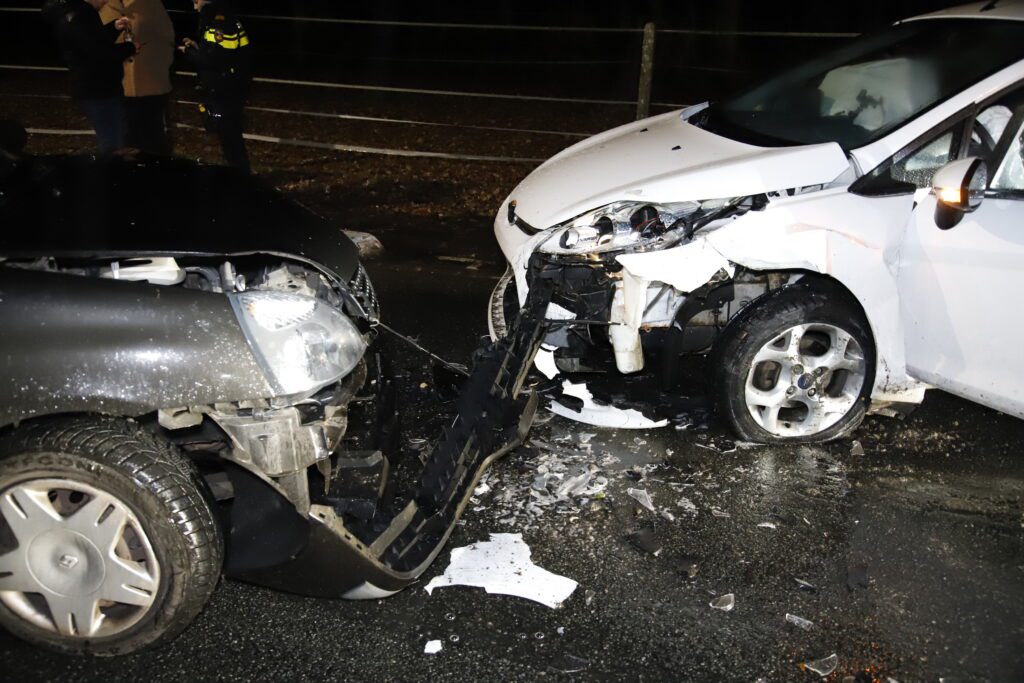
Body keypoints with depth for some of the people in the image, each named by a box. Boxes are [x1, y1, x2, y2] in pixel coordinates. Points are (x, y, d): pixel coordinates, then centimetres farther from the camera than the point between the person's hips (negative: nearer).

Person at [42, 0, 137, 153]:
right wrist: (130, 48, -12)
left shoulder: (81, 15, 11)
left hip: (101, 88, 10)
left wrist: (114, 27, 7)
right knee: (112, 143, -6)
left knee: (113, 140, 19)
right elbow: (99, 53, -26)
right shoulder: (74, 20, -21)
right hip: (95, 91, -10)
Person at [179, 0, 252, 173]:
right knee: (231, 135, 16)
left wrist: (189, 52, -7)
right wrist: (198, 47, 10)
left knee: (229, 136, -4)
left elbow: (212, 59, -22)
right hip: (226, 89, 10)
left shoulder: (220, 22, -18)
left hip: (225, 92, -10)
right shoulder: (222, 18, 13)